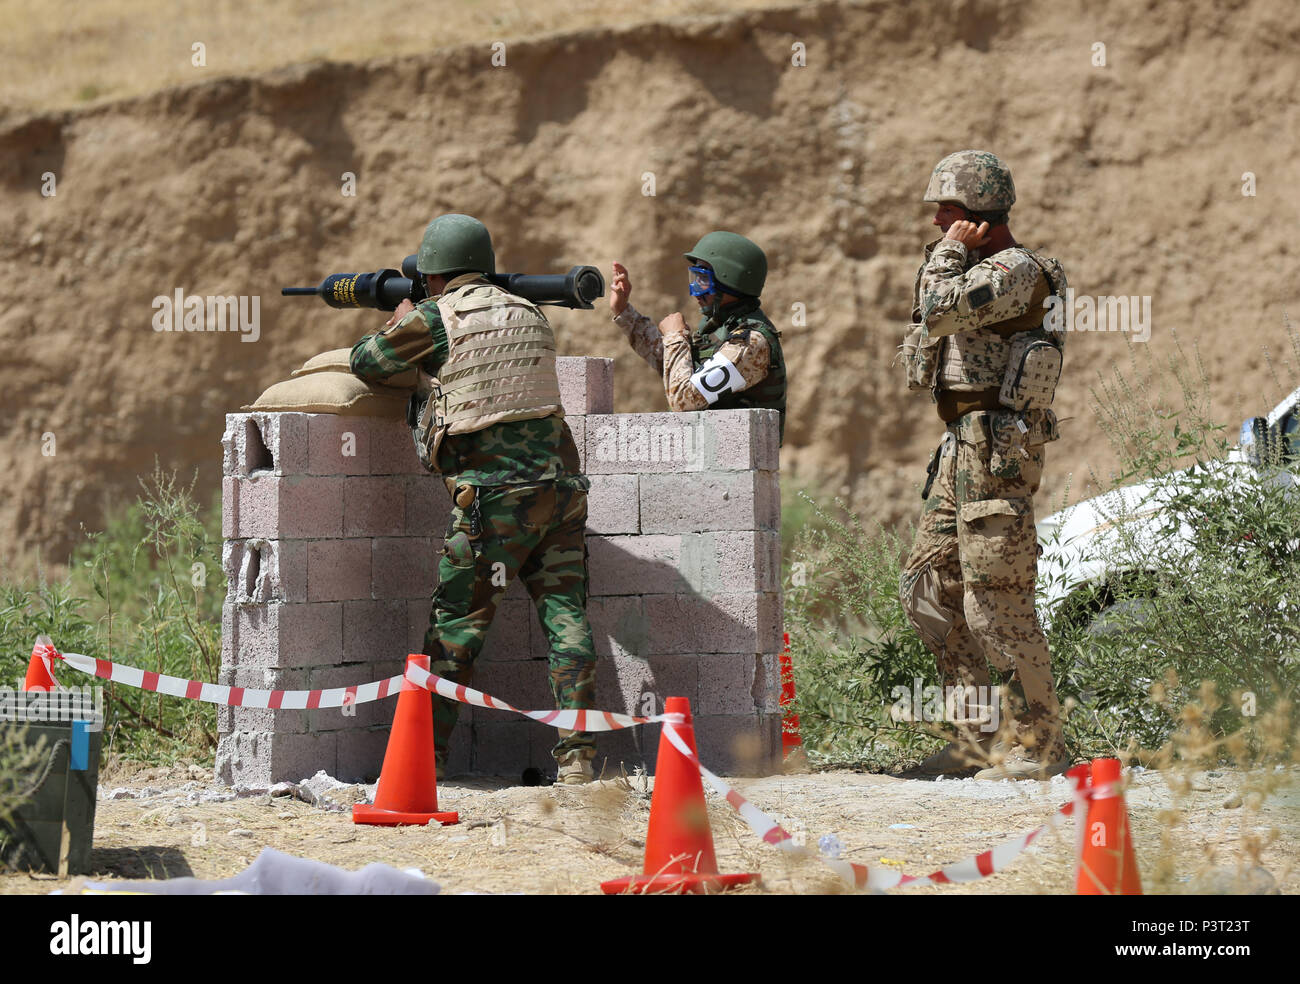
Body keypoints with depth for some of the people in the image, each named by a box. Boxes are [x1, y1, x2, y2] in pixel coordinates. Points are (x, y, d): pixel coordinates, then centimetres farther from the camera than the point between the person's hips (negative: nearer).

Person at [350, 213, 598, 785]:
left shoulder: (433, 319, -2)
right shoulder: (529, 315, 15)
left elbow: (365, 363, 11)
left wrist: (395, 323, 30)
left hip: (493, 500, -5)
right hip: (561, 487, 5)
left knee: (455, 625, 5)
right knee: (566, 617, 3)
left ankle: (426, 751, 10)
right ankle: (577, 753, -2)